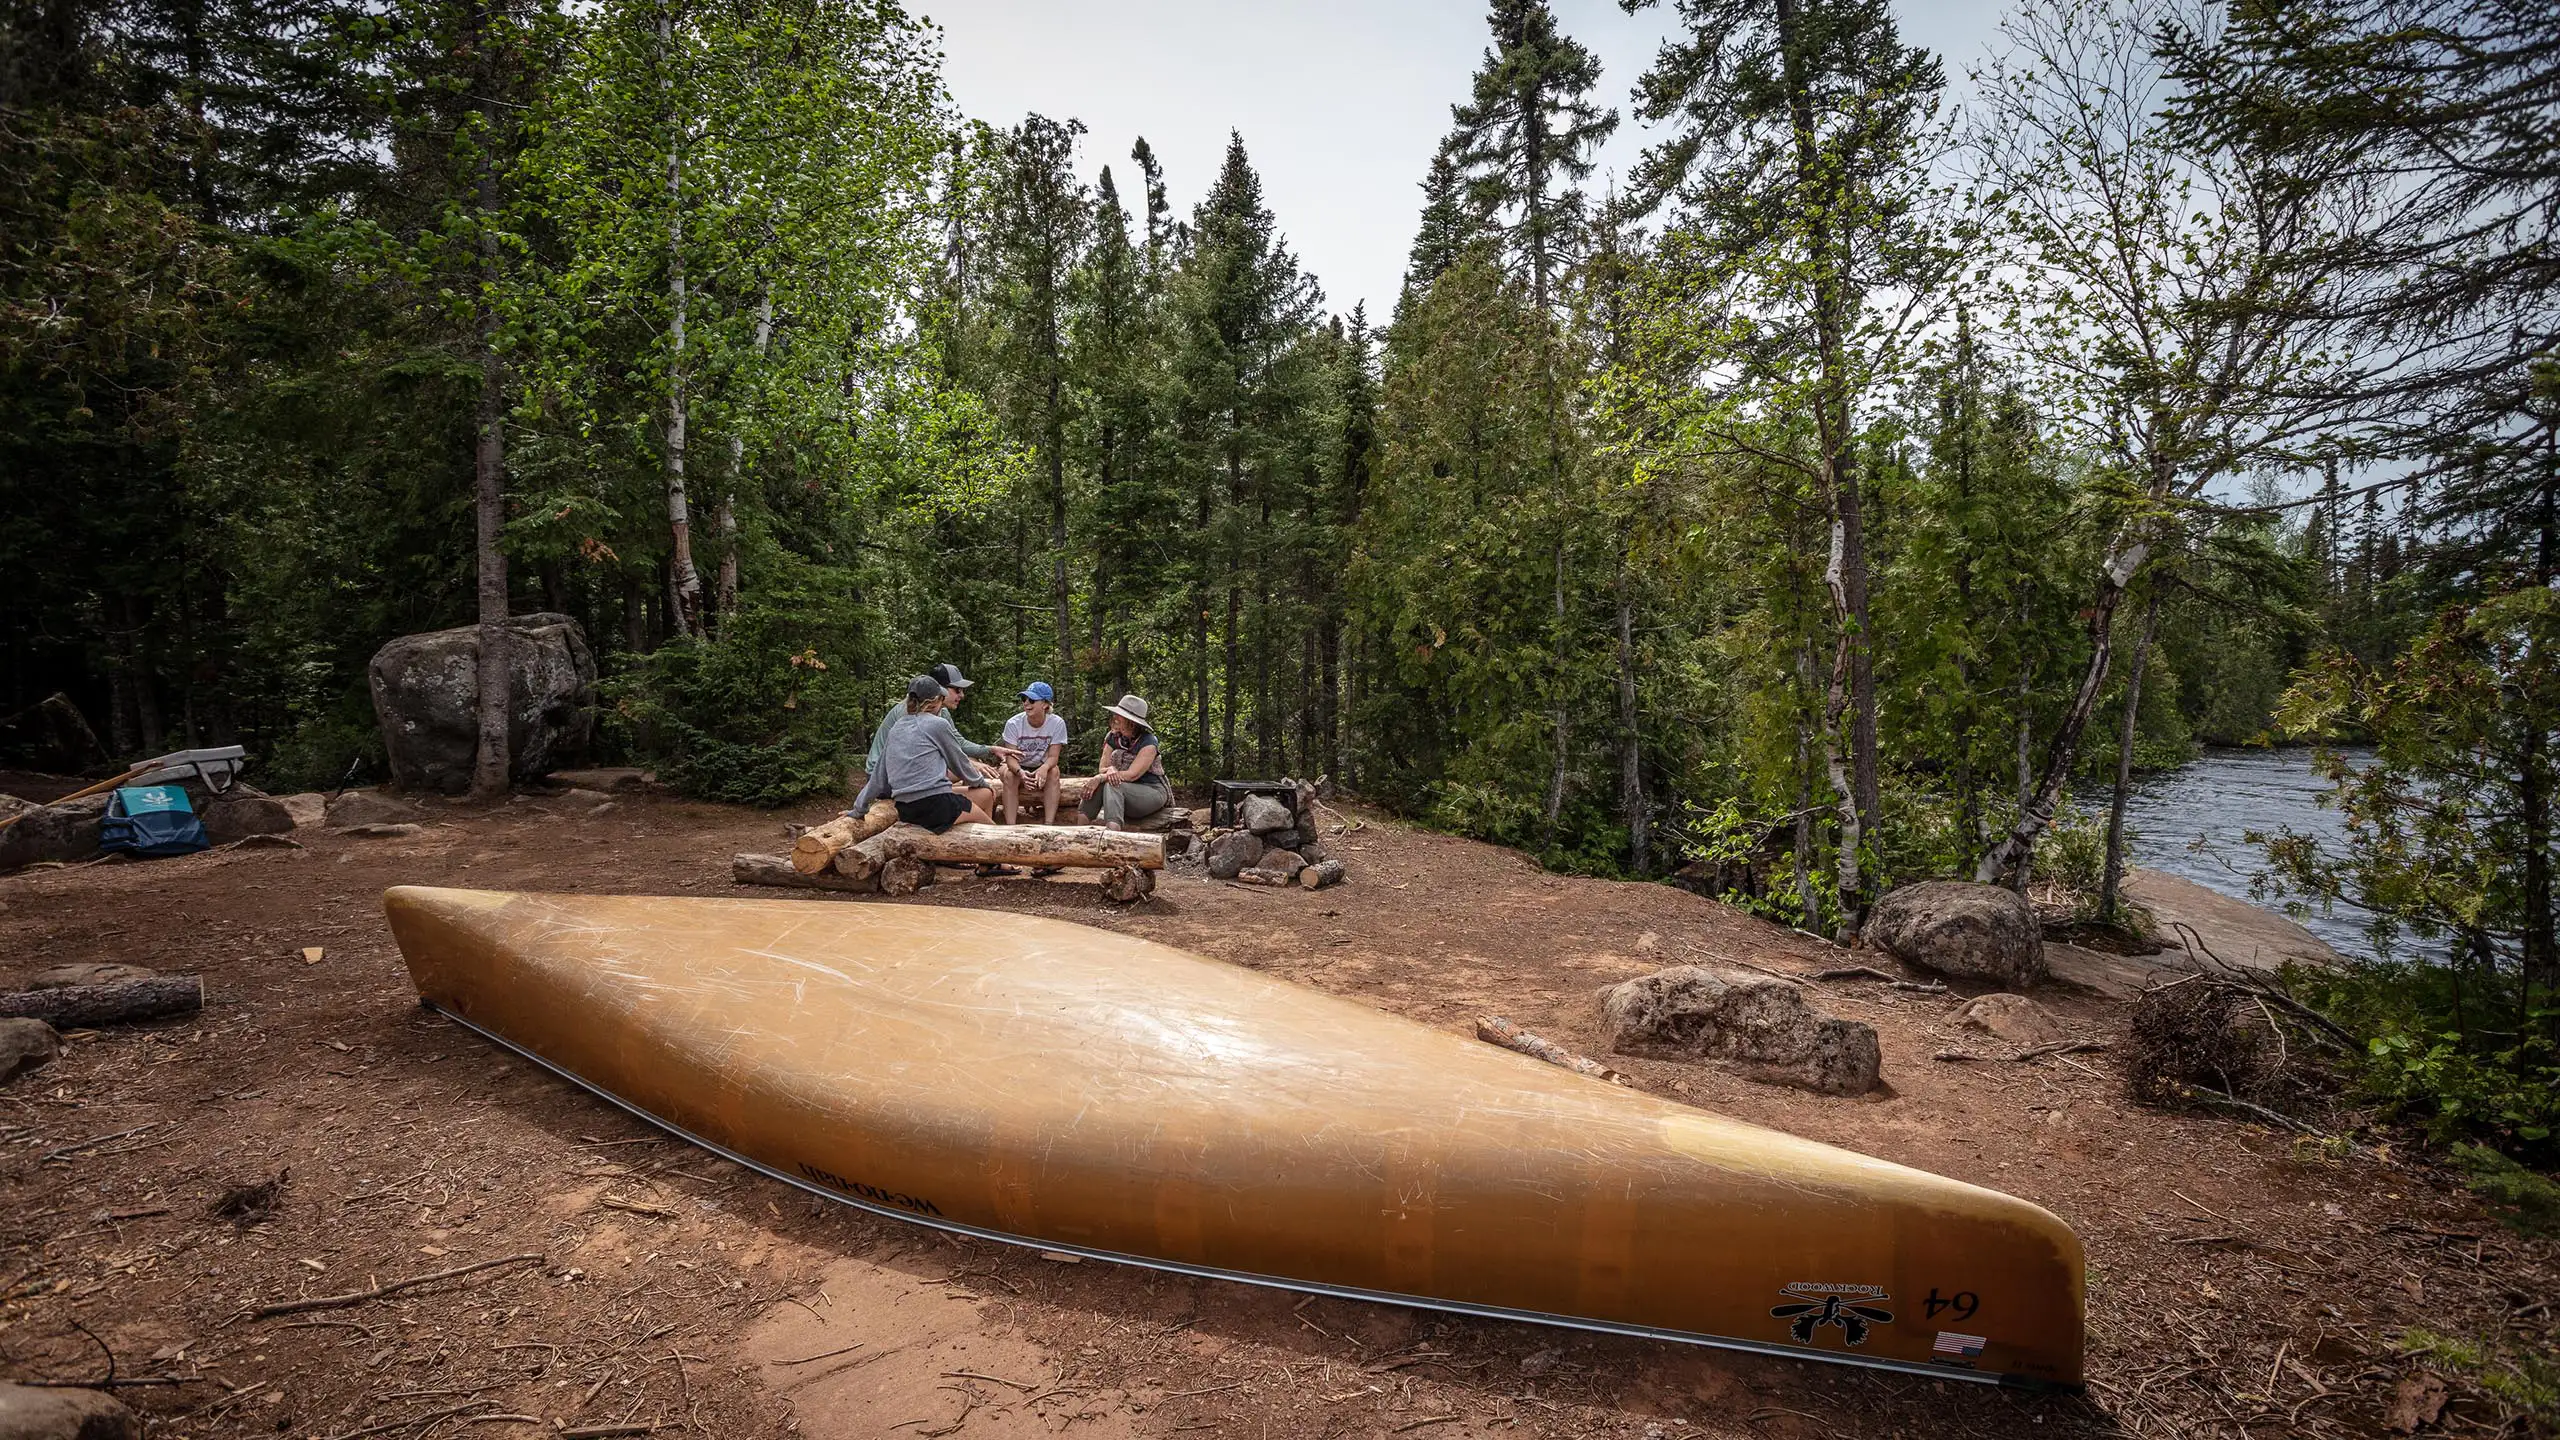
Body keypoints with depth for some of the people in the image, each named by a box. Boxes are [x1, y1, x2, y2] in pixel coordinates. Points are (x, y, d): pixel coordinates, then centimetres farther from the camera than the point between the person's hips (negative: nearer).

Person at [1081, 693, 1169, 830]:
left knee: (1112, 786, -33)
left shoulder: (1148, 744, -15)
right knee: (1098, 784, -24)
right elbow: (1103, 768, -1)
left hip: (1152, 792, -6)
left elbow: (1132, 775, -23)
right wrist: (1110, 770, -27)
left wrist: (1100, 778, -30)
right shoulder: (1112, 737, 4)